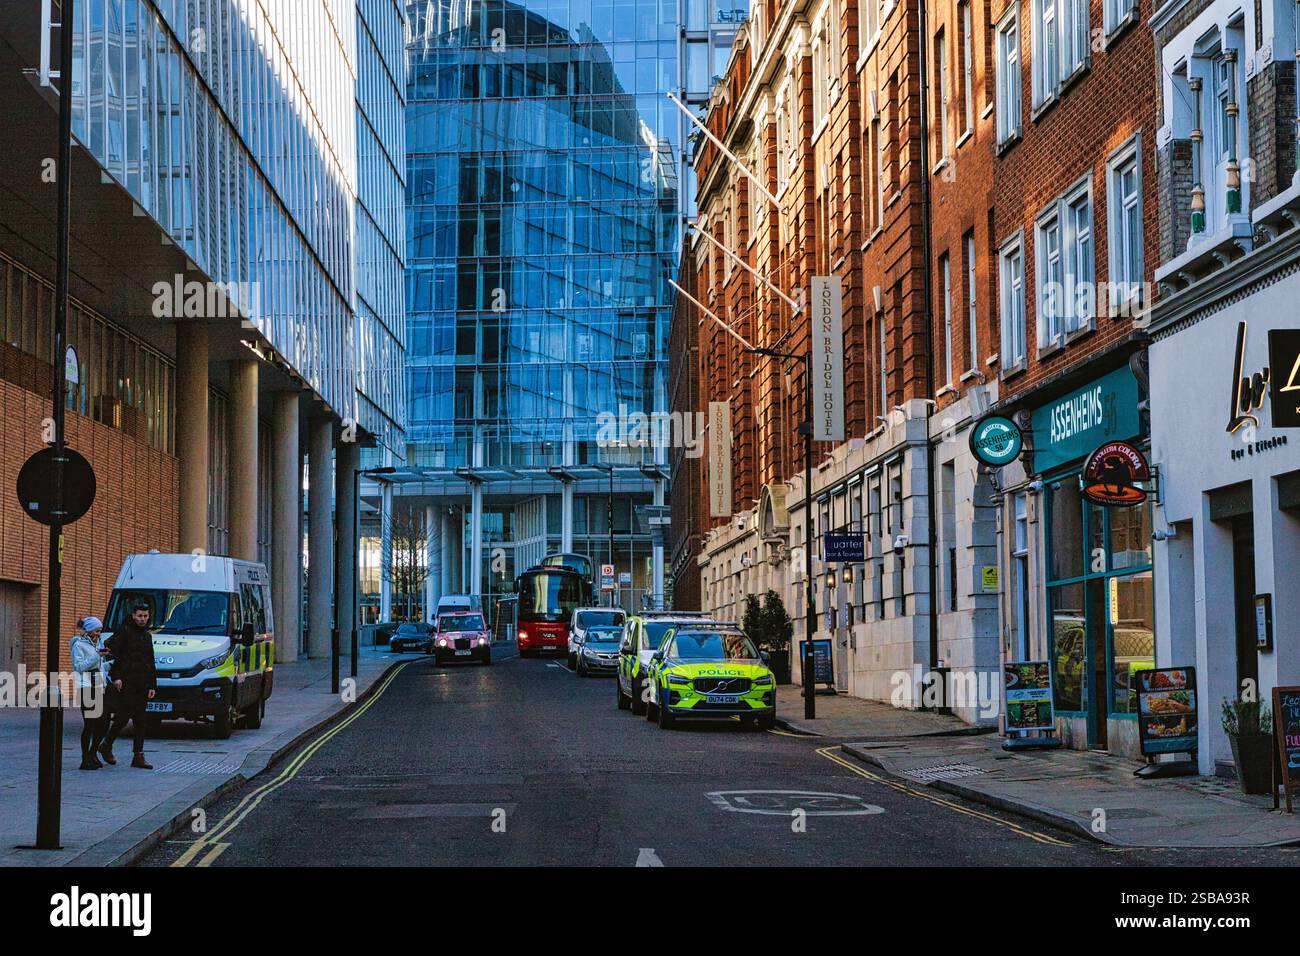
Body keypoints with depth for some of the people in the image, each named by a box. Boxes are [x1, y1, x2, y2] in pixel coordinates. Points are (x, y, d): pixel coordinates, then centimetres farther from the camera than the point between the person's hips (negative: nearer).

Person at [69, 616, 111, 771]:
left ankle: (93, 754, 19)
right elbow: (79, 666, -13)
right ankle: (85, 760, 0)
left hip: (101, 687, 8)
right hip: (86, 688, -8)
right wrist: (97, 656, -18)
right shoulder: (79, 645, -3)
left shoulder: (96, 644, 20)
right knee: (89, 724, -6)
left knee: (103, 723, 4)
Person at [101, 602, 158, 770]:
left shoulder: (147, 635, 18)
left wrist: (153, 685, 16)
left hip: (142, 684, 6)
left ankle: (138, 756, 5)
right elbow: (111, 653, -10)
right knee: (123, 717, -8)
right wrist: (115, 676, -17)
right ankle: (107, 746, 12)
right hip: (126, 683, -6)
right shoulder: (123, 631, -3)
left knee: (140, 720, 4)